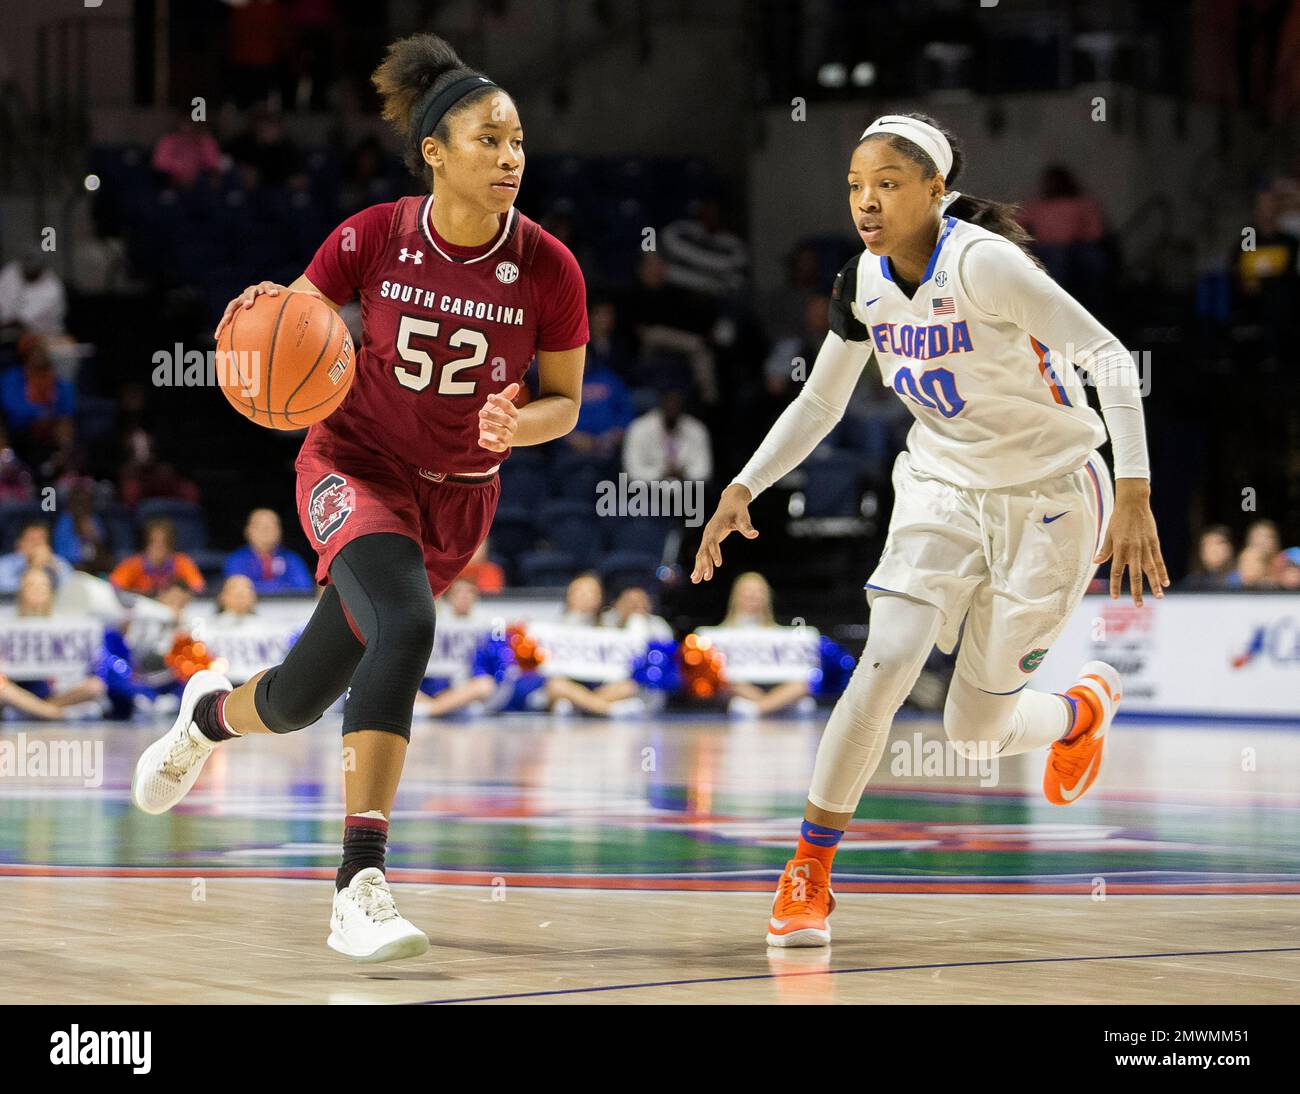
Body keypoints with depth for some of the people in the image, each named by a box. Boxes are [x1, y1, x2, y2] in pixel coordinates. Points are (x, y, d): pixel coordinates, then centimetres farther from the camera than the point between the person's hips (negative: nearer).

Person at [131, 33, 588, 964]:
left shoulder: (548, 269, -13)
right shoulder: (372, 240, -14)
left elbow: (565, 401, -1)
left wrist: (515, 426, -23)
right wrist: (264, 313, -26)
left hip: (458, 496, 3)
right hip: (356, 461, -3)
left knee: (299, 701, 7)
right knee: (405, 622, -32)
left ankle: (214, 711, 45)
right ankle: (361, 883, -30)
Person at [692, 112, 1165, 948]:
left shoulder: (980, 262, -25)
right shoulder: (863, 284, -4)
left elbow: (1109, 356, -27)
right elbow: (820, 403, 11)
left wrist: (1133, 492, -34)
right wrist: (744, 489, -2)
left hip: (1050, 500, -5)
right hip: (943, 490, 5)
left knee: (975, 732, 2)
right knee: (886, 663, -18)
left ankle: (1086, 705, 37)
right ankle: (809, 874, -7)